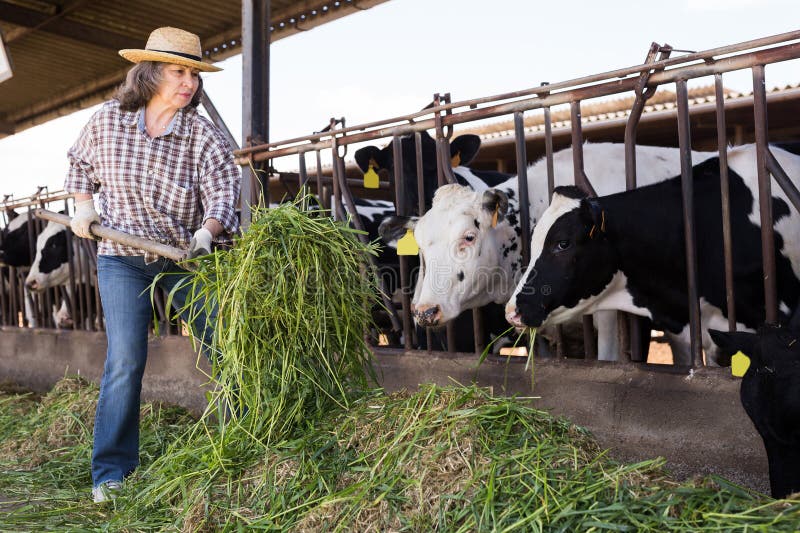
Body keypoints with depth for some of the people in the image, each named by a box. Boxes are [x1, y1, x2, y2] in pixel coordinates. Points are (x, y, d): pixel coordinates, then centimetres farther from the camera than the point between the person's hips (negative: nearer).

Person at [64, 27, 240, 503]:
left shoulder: (204, 136, -6)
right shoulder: (107, 120, -1)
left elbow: (223, 195, -17)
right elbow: (81, 165, 18)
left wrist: (207, 231, -35)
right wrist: (85, 207, 6)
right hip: (122, 258, 0)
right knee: (125, 361, -8)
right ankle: (111, 471, 4)